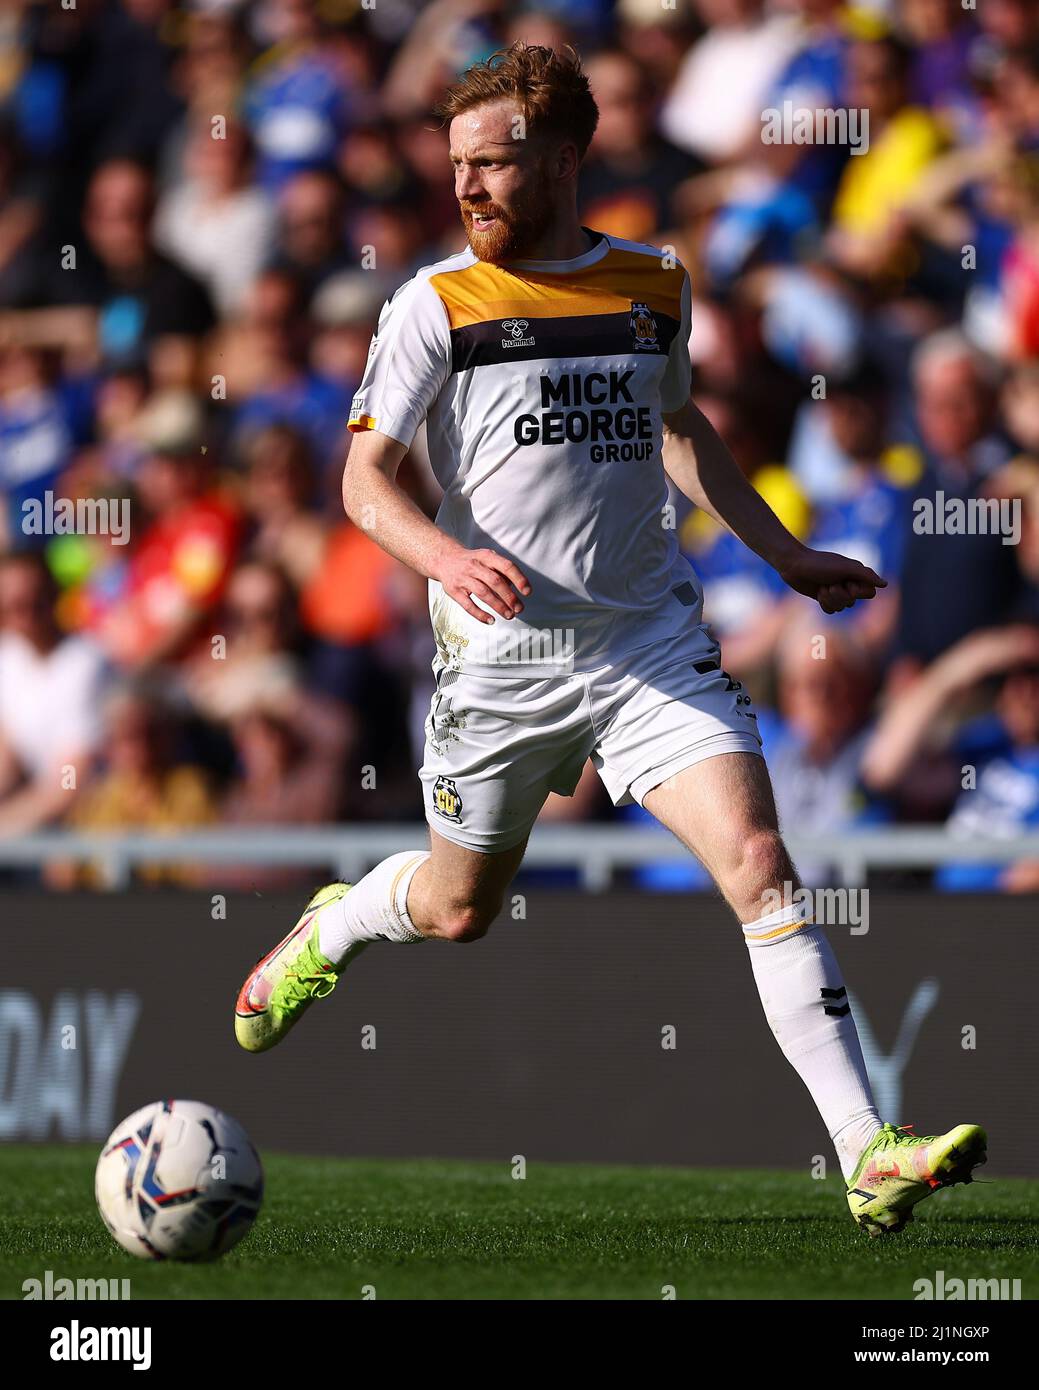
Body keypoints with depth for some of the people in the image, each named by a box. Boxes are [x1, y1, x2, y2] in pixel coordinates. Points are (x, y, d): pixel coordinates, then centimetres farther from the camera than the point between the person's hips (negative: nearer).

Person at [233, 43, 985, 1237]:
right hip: (503, 657, -2)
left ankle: (868, 1158, -19)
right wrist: (444, 555, -24)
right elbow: (365, 477, -5)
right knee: (458, 909, 13)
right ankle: (331, 927, 50)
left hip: (652, 646, 2)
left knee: (761, 866, -15)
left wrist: (784, 554, 22)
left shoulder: (655, 286, 8)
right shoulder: (437, 305, -4)